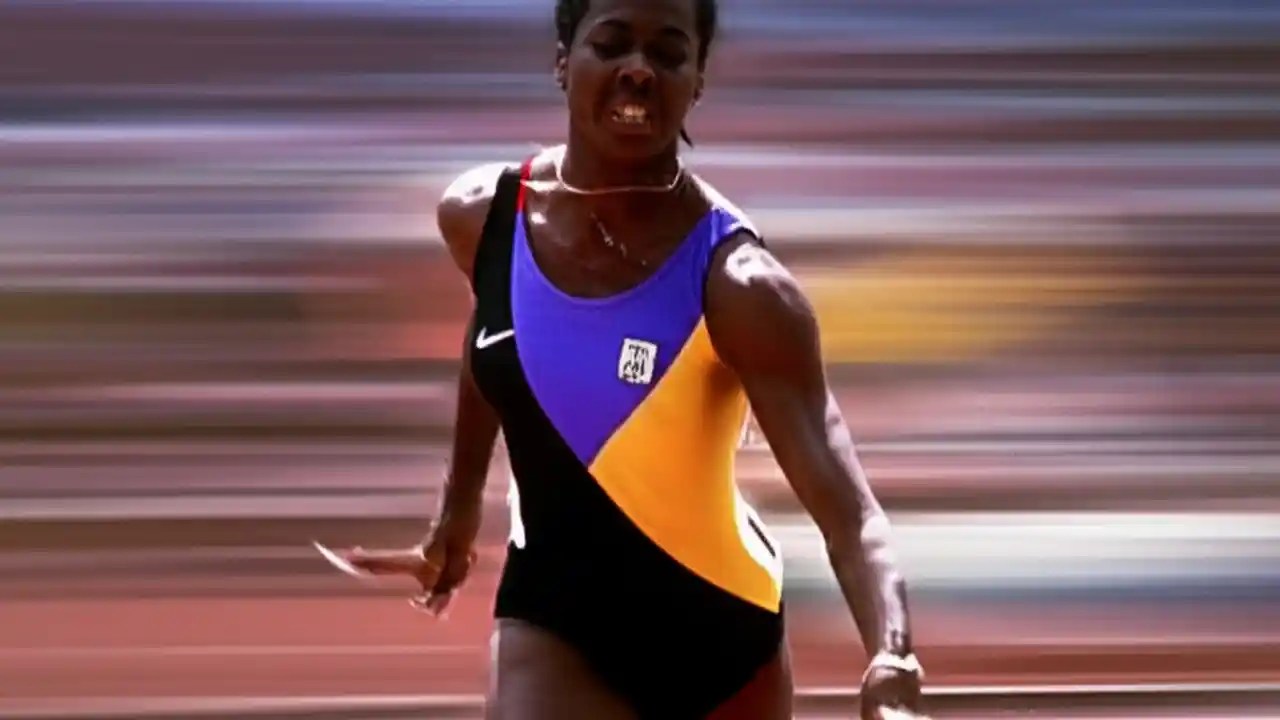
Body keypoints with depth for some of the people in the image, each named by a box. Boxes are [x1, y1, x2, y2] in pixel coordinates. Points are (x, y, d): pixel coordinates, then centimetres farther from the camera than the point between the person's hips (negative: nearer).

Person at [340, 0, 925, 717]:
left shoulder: (736, 284, -26)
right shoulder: (483, 216, -11)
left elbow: (849, 511, -34)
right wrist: (460, 507, 26)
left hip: (719, 630, -2)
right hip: (552, 612, 2)